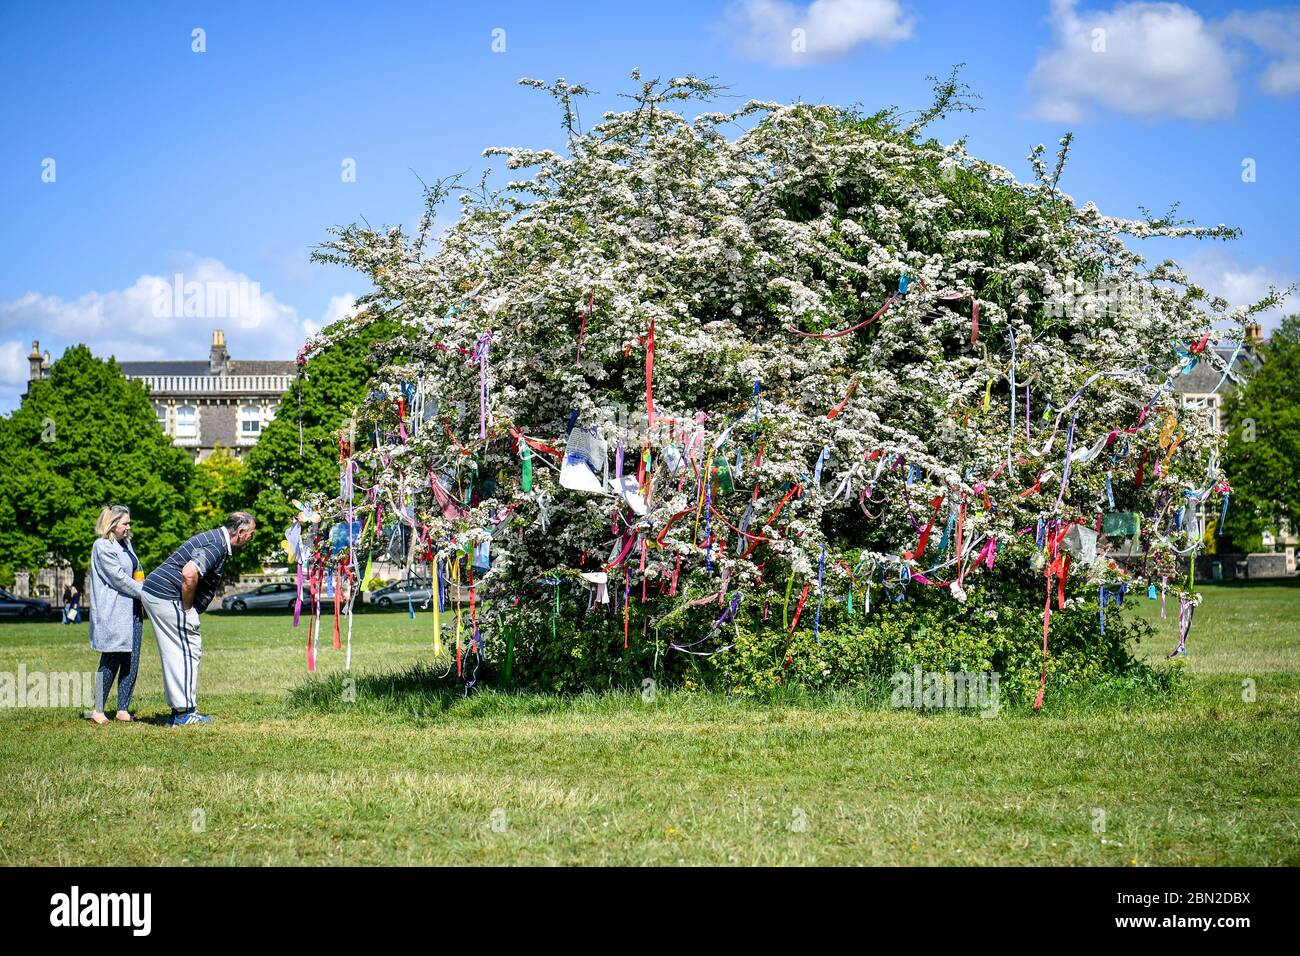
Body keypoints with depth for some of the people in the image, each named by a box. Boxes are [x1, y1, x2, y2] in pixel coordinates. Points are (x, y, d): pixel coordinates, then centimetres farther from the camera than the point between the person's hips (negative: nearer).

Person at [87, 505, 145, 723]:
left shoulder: (126, 544, 17)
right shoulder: (102, 547, -8)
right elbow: (119, 578, -13)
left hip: (133, 610, 8)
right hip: (113, 613, -8)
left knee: (131, 661, 4)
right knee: (111, 660, -6)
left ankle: (123, 709, 8)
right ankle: (98, 710, 1)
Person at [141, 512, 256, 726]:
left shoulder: (214, 540, 18)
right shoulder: (216, 546, -15)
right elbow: (189, 574, -30)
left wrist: (187, 608, 16)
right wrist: (188, 608, -17)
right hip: (167, 596, -10)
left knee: (175, 655, 14)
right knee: (188, 651, -6)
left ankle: (178, 711, 17)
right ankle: (185, 712, -5)